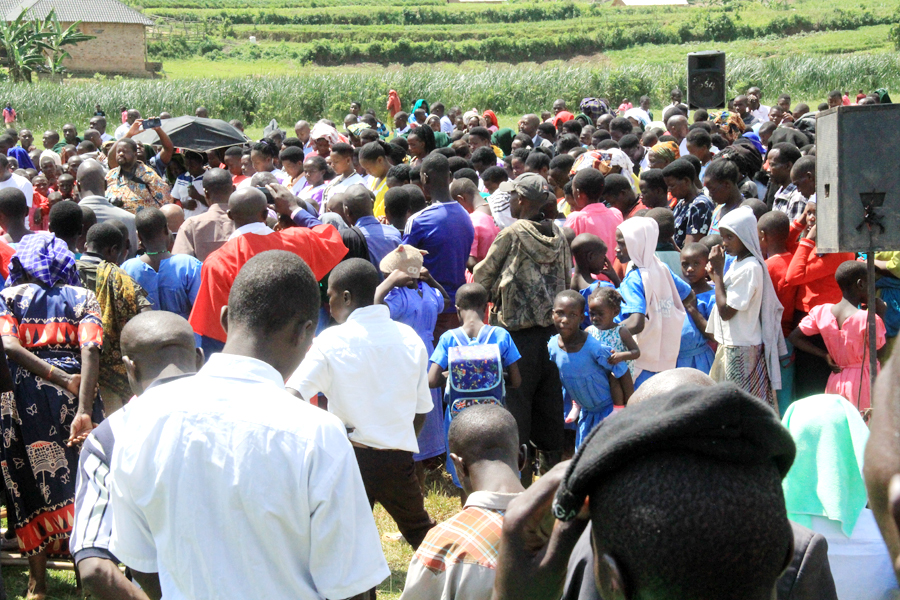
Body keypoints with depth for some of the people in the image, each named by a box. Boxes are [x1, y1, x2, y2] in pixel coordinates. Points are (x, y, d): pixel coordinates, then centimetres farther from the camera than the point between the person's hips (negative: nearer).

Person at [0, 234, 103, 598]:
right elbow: (90, 350, -9)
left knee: (30, 480, 6)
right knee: (78, 477, 9)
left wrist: (62, 378, -14)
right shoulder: (83, 298, 8)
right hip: (76, 391, 1)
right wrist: (83, 410, -18)